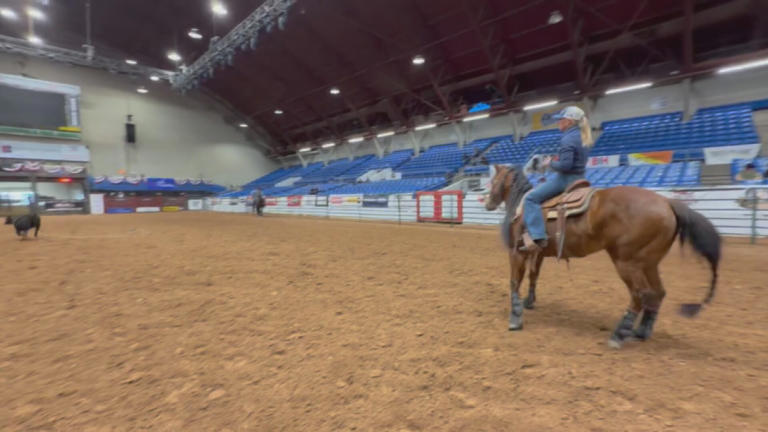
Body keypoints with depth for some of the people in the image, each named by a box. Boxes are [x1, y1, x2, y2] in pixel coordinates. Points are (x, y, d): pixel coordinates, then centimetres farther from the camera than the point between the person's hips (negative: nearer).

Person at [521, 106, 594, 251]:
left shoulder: (567, 139, -17)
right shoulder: (582, 137, 13)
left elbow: (565, 165, -25)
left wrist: (550, 163, -8)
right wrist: (553, 161, 11)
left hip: (566, 178, -11)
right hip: (579, 178, 11)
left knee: (531, 198, -14)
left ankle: (538, 237, -23)